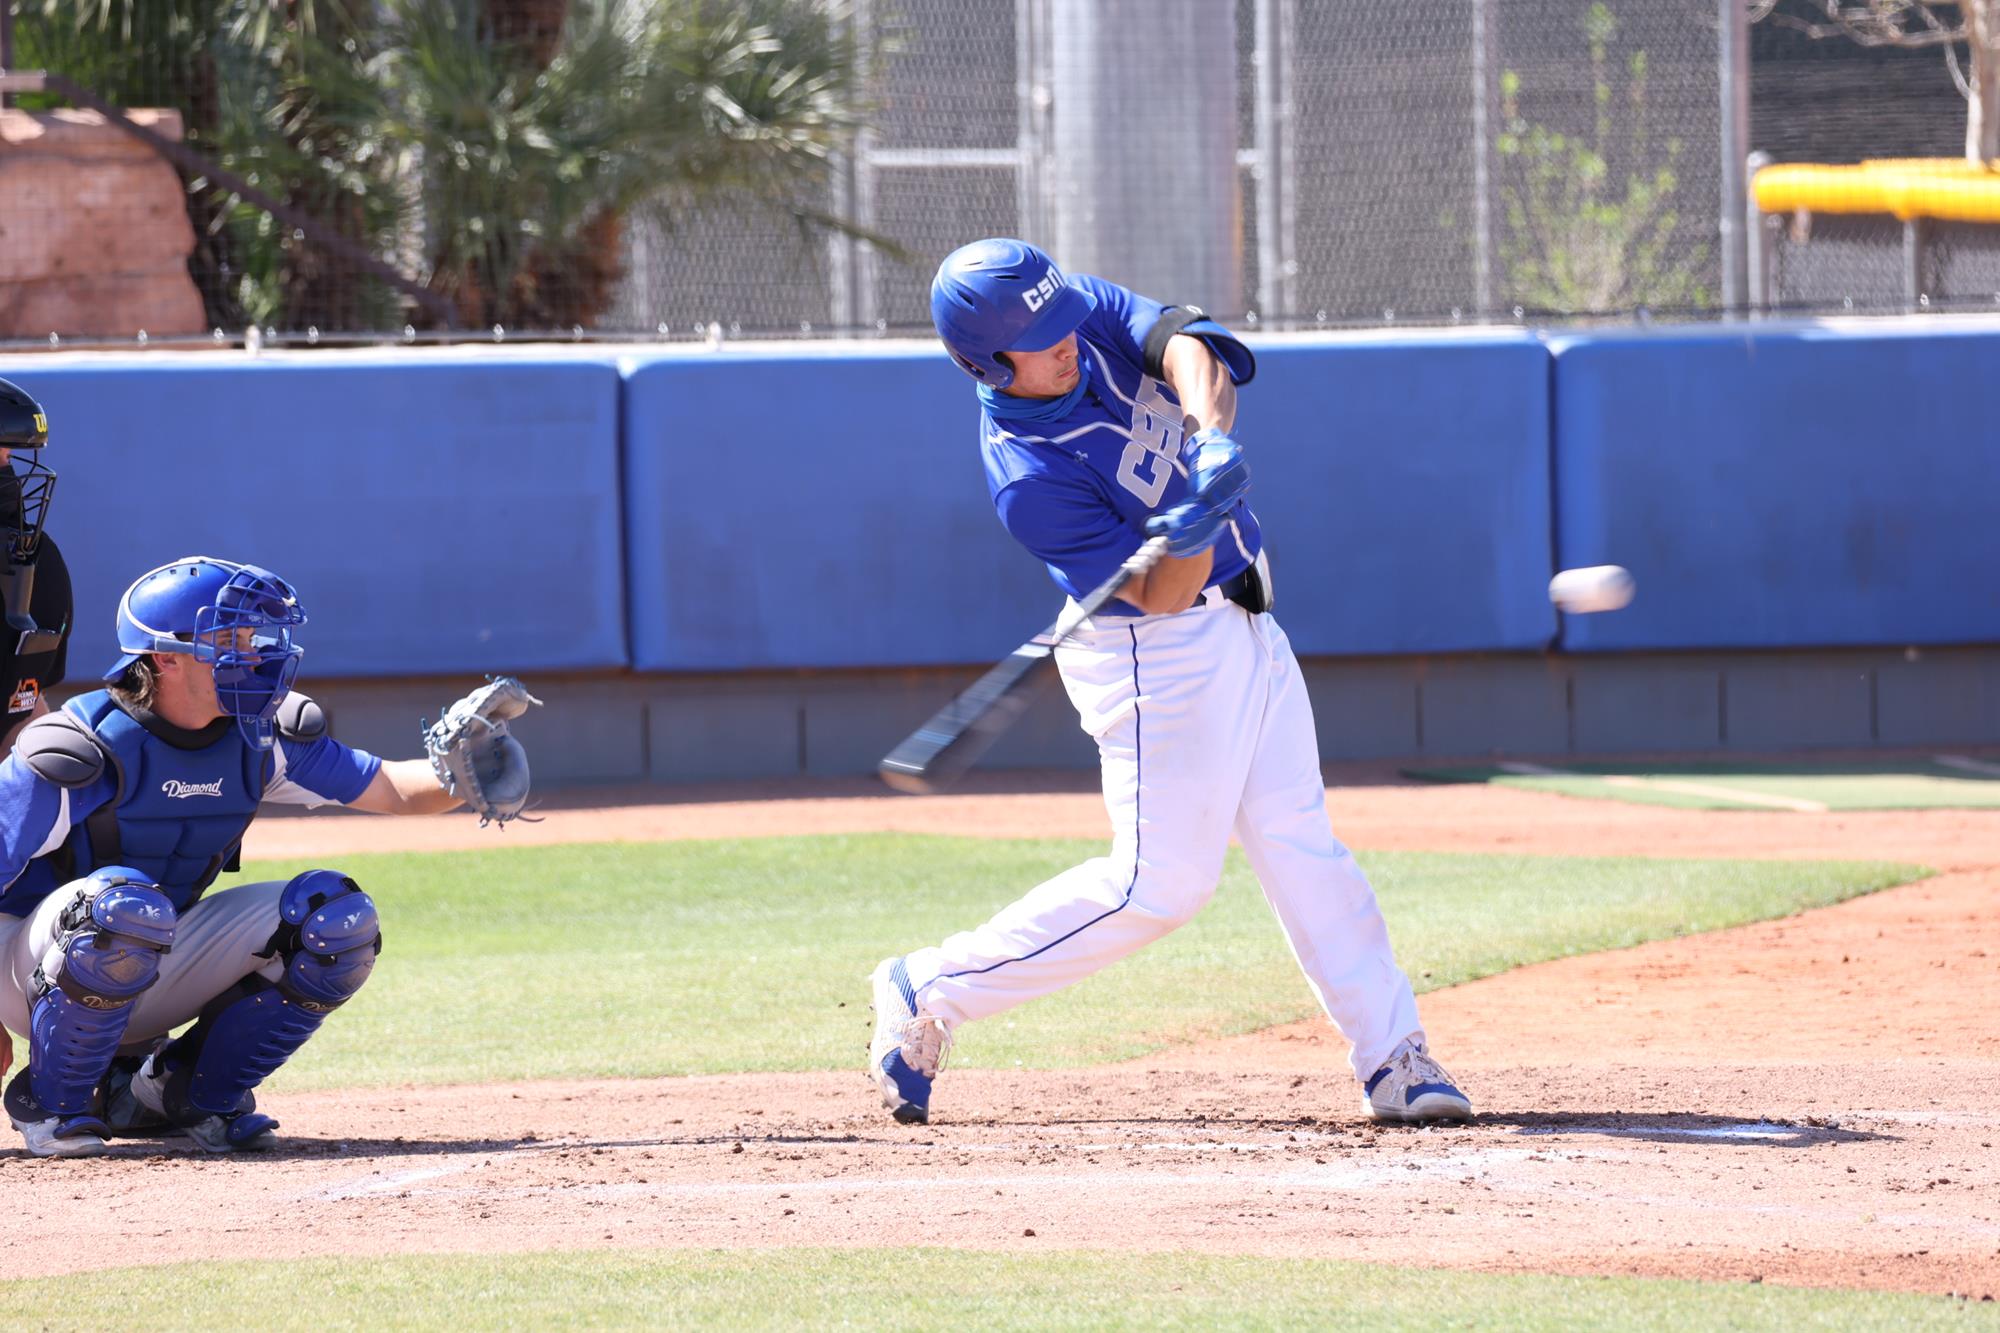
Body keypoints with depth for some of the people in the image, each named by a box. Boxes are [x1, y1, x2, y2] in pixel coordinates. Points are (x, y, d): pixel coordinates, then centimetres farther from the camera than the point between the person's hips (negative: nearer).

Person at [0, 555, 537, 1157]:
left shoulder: (258, 742, -2)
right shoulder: (82, 752, -22)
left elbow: (394, 790, 3)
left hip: (155, 979, 6)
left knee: (335, 915, -11)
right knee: (124, 903, -40)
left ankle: (184, 1091, 2)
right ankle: (53, 1101, -16)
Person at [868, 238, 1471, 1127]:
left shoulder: (1091, 314, -6)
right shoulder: (1028, 477, -25)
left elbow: (1184, 347, -23)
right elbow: (1158, 594, -24)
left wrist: (1211, 436, -40)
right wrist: (1193, 528, -44)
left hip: (1245, 632, 8)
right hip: (1159, 654, -8)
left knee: (1301, 845, 7)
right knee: (1159, 883, -7)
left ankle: (1392, 1058, 10)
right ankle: (931, 993, 3)